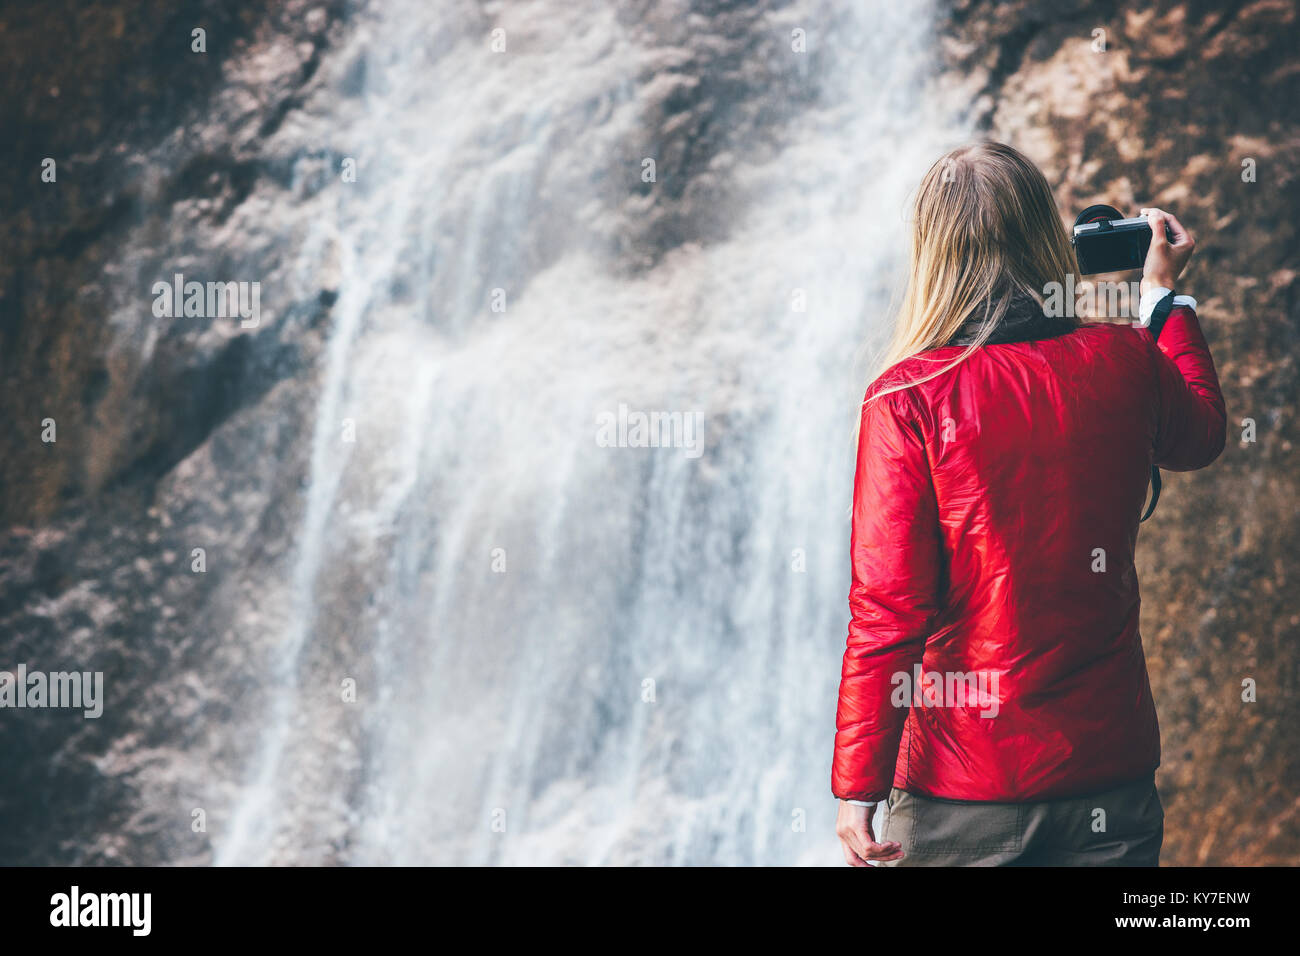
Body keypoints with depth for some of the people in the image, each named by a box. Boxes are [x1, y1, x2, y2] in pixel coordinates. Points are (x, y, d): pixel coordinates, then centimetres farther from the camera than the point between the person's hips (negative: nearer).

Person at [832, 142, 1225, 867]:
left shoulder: (908, 399, -13)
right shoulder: (1124, 365, -3)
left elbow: (888, 611, -15)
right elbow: (1201, 436, 22)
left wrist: (859, 787, -8)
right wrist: (1166, 294, 32)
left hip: (964, 792, -2)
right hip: (1111, 774, 3)